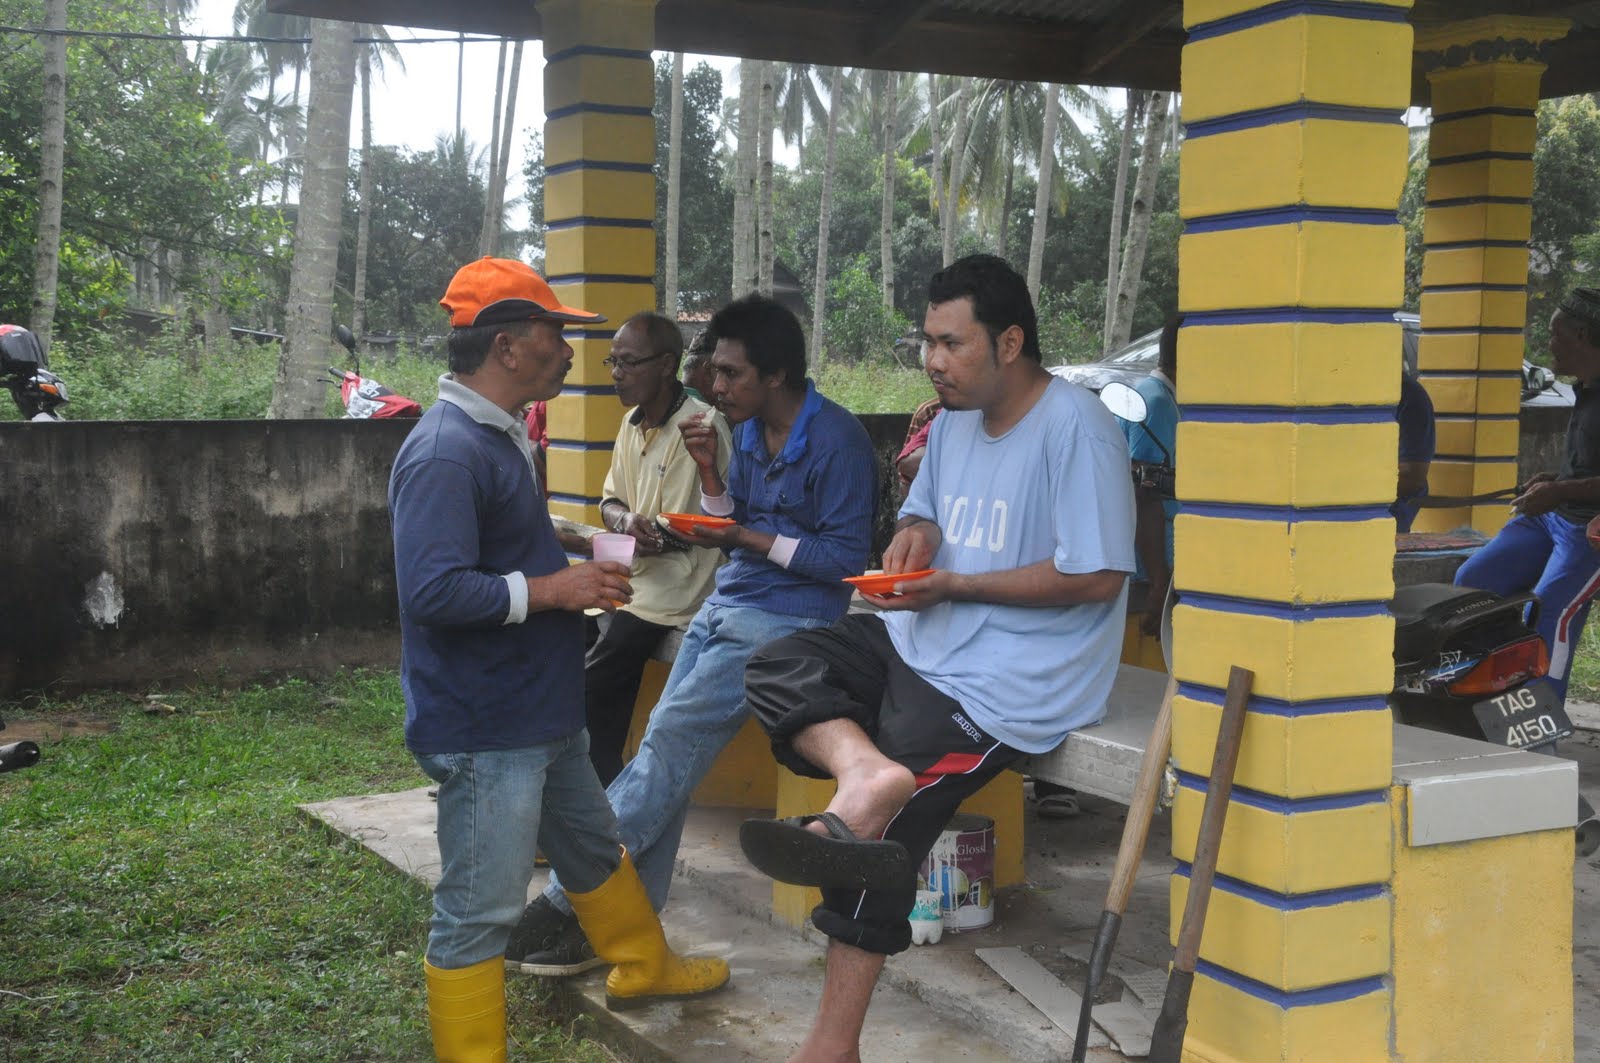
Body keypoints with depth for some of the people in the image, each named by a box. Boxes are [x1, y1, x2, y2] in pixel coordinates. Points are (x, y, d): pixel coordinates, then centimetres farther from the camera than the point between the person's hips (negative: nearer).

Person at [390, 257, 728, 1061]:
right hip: (484, 730, -11)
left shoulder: (499, 436, 11)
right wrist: (551, 589, -22)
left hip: (540, 714, 11)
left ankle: (642, 966, 49)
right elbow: (432, 590, -30)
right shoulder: (445, 453, -23)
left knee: (594, 846, 28)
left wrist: (570, 569, 12)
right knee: (479, 911, -1)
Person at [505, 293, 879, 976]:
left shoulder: (836, 441, -13)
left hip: (785, 619, -8)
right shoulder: (747, 431, 12)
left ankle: (567, 899, -11)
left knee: (670, 743, -16)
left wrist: (750, 538, -16)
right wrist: (711, 472, 0)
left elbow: (847, 558, -14)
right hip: (726, 606, 8)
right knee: (664, 750, -3)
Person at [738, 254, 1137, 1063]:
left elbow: (1100, 577, -20)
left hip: (1010, 677, -9)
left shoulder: (1076, 430, -16)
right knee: (777, 667, -10)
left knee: (883, 823, -15)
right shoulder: (955, 420, 12)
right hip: (923, 640, 9)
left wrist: (950, 586, -18)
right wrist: (916, 534, -3)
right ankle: (867, 772, -35)